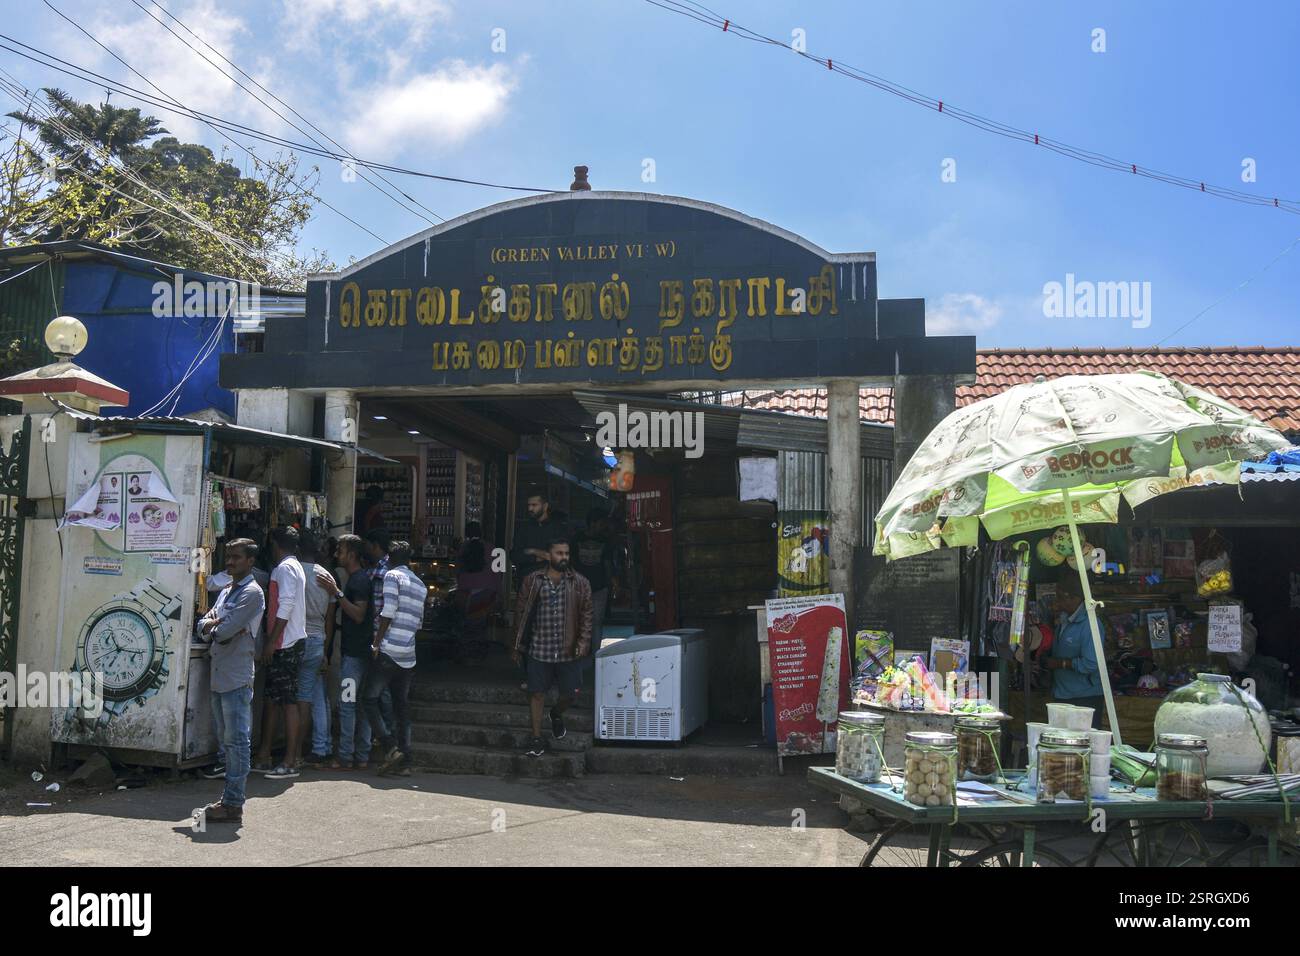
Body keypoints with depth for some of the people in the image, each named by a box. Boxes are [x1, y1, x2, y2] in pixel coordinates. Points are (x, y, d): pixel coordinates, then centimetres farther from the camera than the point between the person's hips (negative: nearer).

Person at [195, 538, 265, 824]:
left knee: (237, 739, -6)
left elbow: (225, 630, -17)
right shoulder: (226, 591, 19)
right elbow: (203, 626, 13)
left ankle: (233, 803, -4)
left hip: (237, 677, -9)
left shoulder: (252, 593, -9)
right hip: (219, 674, 9)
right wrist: (212, 623, -9)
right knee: (224, 737, 14)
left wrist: (212, 626, 4)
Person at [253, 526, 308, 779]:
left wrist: (271, 642, -18)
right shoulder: (294, 566, 20)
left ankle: (290, 762, -6)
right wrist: (272, 642, 21)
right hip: (287, 643, 10)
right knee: (274, 698, 12)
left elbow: (285, 607, -19)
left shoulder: (285, 568, -10)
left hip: (287, 643, -10)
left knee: (288, 700, -8)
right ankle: (263, 758, 18)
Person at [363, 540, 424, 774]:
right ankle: (405, 759, 5)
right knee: (401, 705, 9)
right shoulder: (420, 584, 18)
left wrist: (377, 641, -8)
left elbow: (388, 611, -13)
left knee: (371, 700, 1)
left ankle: (391, 746, -13)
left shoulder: (392, 576, -3)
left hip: (389, 650, -6)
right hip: (409, 654, 7)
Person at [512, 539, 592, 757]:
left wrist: (584, 641, -8)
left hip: (569, 650, 1)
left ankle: (556, 714, 40)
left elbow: (586, 614, 4)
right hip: (539, 649, -1)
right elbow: (521, 614, 5)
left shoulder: (580, 583, 3)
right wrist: (518, 646, 5)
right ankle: (537, 739, 16)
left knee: (570, 693, 7)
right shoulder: (533, 581, 1)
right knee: (537, 693, 3)